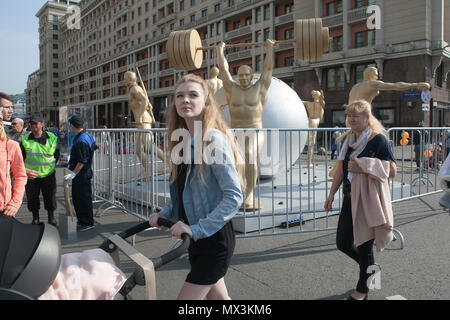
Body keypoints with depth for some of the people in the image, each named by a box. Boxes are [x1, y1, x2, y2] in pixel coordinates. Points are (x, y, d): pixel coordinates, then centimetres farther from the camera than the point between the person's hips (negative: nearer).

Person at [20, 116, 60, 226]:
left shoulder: (52, 138, -1)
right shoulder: (25, 139, -2)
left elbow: (57, 154, 11)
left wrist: (53, 165, 5)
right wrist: (24, 169, -7)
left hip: (48, 174, 0)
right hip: (31, 175, 1)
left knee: (50, 197, 8)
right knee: (32, 198, 10)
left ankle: (51, 217, 27)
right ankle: (35, 218, 29)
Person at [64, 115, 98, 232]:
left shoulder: (81, 141, -22)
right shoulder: (87, 135, 7)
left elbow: (82, 161, -25)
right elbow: (94, 147, 25)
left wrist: (73, 173, -22)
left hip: (81, 174, -10)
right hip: (84, 173, 10)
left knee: (84, 198, -1)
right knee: (76, 198, 18)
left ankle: (88, 223, 9)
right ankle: (81, 220, 28)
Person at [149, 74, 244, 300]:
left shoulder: (214, 140, -19)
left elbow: (234, 196, -23)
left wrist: (197, 229, -24)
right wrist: (164, 214, 1)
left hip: (215, 240, -8)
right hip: (198, 239, 8)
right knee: (218, 296, 21)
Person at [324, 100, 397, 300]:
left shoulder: (378, 139, -12)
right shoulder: (347, 139, 8)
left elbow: (392, 171, -16)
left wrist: (363, 169, -24)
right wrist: (331, 194, 10)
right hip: (350, 199, 7)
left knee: (364, 246, 4)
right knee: (343, 243, 11)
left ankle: (362, 288, 26)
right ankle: (371, 268, 39)